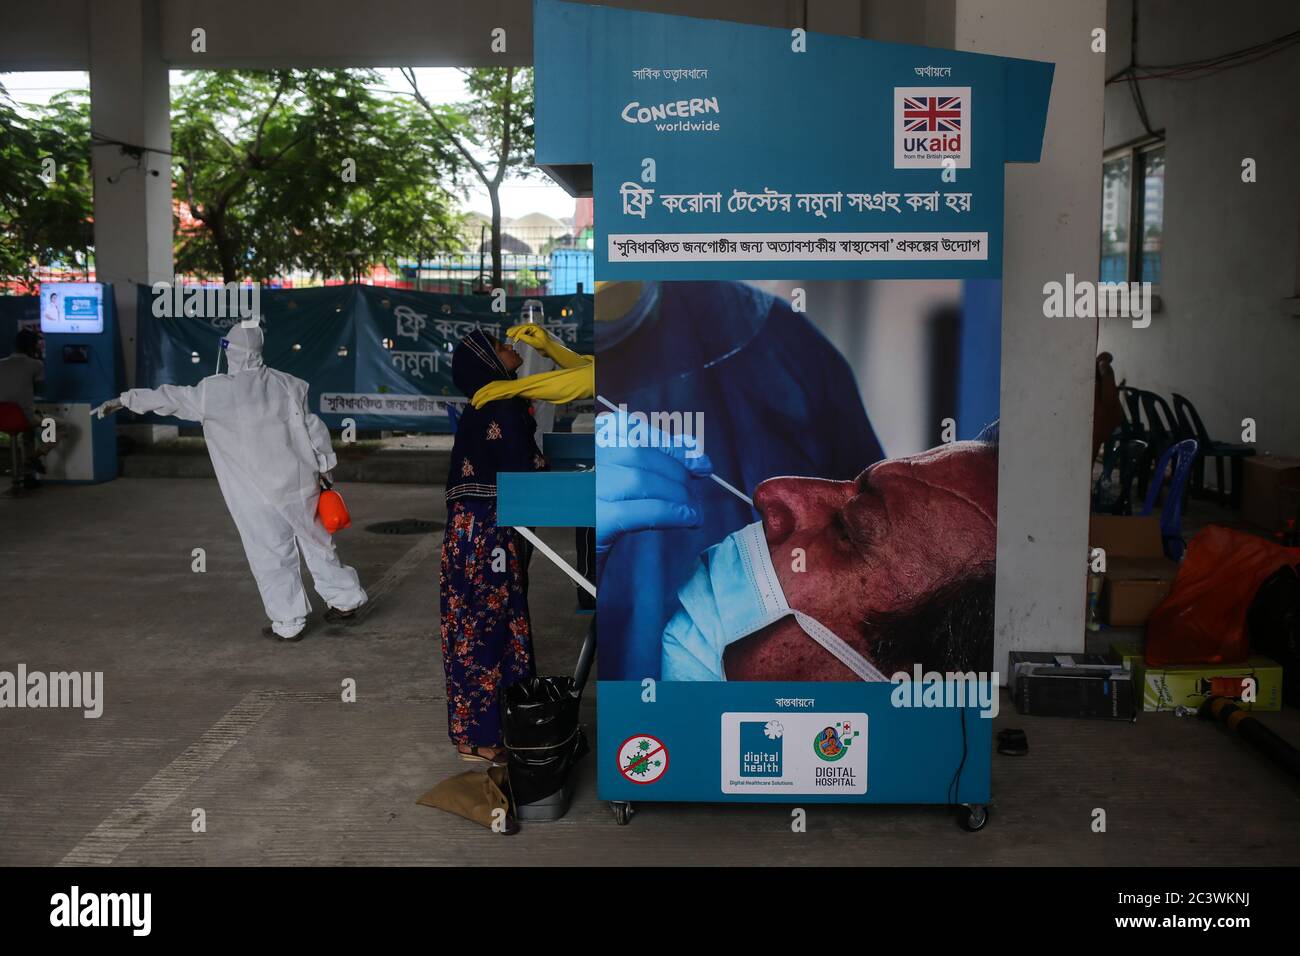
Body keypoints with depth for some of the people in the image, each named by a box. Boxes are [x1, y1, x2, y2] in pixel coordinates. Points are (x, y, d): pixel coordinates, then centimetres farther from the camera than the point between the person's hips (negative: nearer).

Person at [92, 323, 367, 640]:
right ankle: (345, 600, 26)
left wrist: (123, 400, 14)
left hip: (258, 493, -3)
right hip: (300, 483, 4)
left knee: (272, 555, 7)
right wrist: (324, 467, 16)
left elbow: (169, 398, 1)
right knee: (315, 541, 17)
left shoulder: (214, 391, -9)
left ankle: (289, 623, 14)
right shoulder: (287, 384, 0)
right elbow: (313, 427, 5)